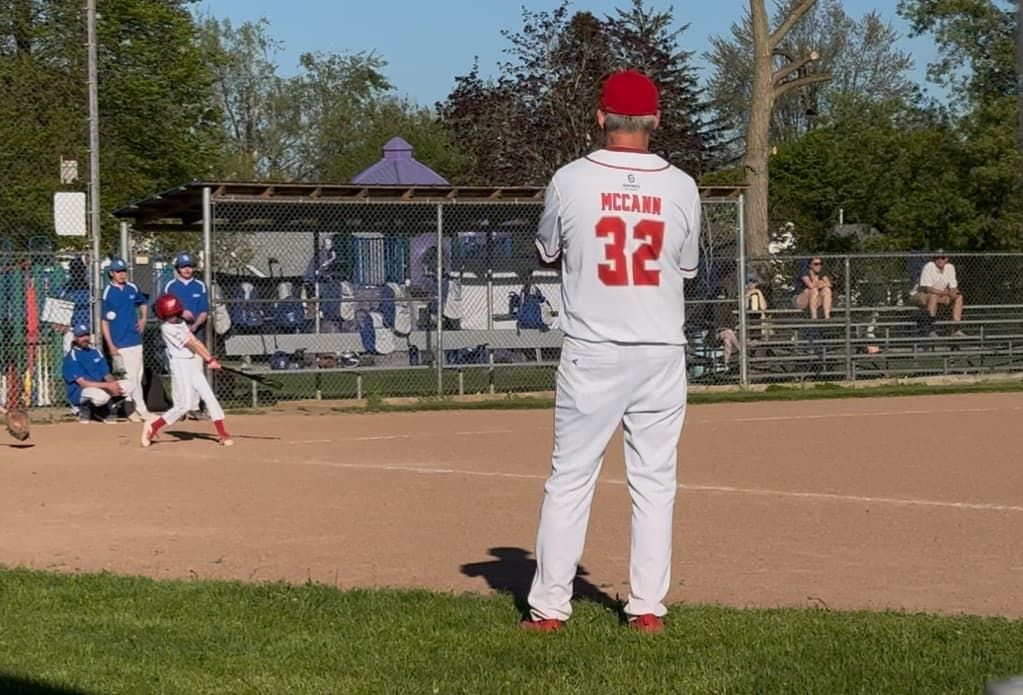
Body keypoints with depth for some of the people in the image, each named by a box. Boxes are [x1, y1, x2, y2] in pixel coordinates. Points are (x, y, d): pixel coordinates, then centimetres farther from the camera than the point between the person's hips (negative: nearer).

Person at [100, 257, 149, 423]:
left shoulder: (132, 288, 7)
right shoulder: (107, 293, -7)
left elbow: (143, 303, 27)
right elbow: (104, 321, -7)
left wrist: (143, 319, 8)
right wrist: (110, 345, -12)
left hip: (135, 340, 5)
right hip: (119, 344, -5)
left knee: (137, 377, 9)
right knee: (129, 378, -5)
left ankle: (140, 410, 16)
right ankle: (140, 409, 1)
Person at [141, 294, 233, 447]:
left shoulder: (180, 323, 12)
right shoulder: (167, 328, -13)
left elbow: (196, 341, 6)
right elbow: (192, 344, -12)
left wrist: (210, 358, -5)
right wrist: (209, 359, -11)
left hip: (193, 364, 8)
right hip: (180, 365, -8)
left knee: (209, 397, 2)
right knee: (183, 405, -11)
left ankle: (222, 433, 5)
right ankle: (152, 427, 3)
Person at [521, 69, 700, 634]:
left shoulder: (571, 180, -6)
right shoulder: (681, 187, -2)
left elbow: (547, 251, 11)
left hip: (591, 354, -1)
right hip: (661, 354, 1)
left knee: (569, 478, 5)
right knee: (654, 481, 8)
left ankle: (549, 606, 6)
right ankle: (648, 608, 9)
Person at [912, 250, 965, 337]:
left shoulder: (950, 267, -3)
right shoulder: (929, 267, -23)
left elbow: (953, 288, 1)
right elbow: (928, 289, -30)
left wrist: (953, 293, -25)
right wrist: (946, 292, -31)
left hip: (941, 295, 7)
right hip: (921, 294, -7)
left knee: (959, 297, -9)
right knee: (934, 295, -37)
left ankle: (955, 330, -11)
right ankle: (932, 330, -37)